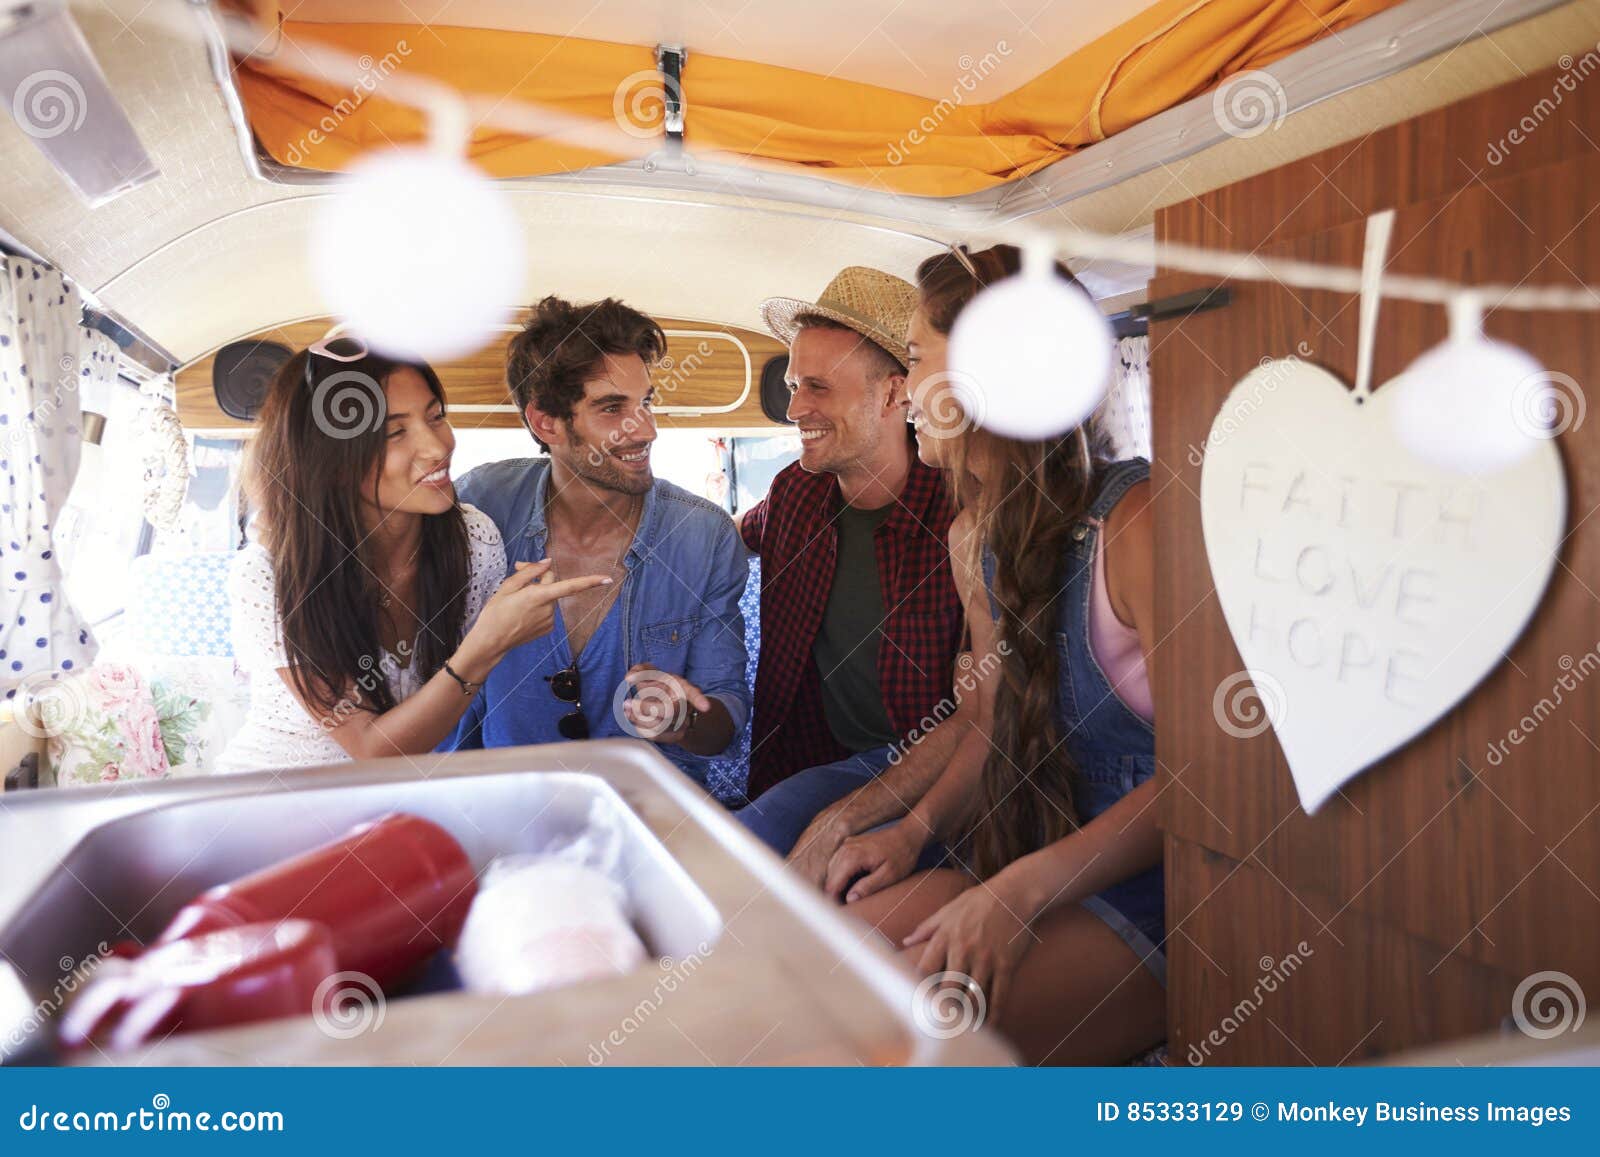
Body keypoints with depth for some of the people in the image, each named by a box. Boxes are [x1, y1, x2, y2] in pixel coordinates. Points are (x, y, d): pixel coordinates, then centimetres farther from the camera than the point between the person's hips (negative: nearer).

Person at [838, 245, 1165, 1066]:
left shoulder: (1135, 523, -19)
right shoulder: (975, 535, 7)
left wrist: (1020, 892, -24)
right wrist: (917, 826, 0)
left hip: (1145, 892, -7)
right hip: (1019, 862, 7)